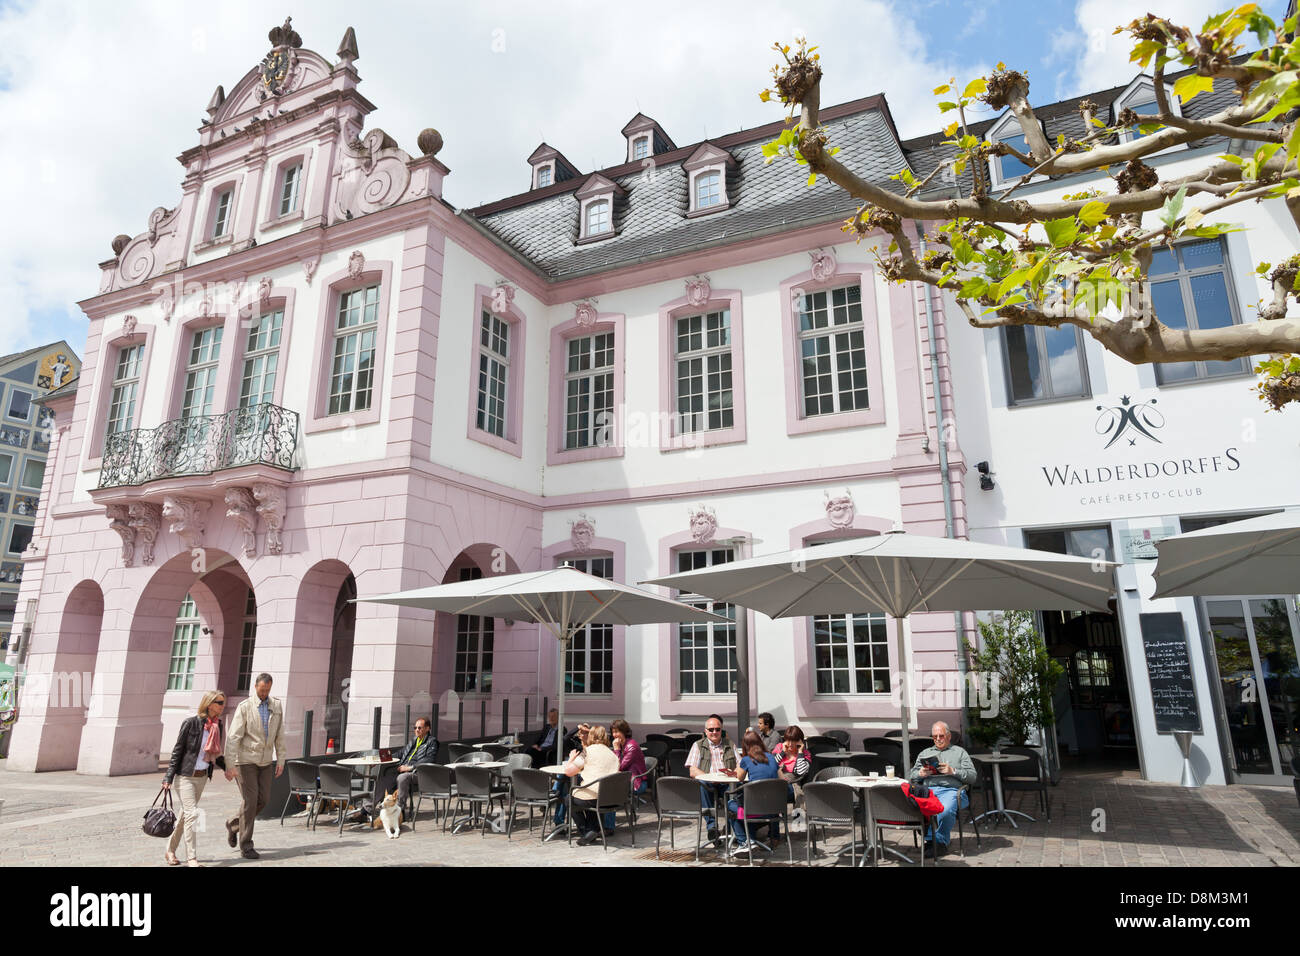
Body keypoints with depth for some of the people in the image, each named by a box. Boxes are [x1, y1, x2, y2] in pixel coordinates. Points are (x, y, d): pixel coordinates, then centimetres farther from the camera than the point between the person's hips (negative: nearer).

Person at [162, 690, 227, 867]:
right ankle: (191, 858, -8)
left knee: (185, 814, 15)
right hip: (185, 775, -6)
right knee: (191, 814, -12)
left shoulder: (218, 726, 4)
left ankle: (170, 851, 31)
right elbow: (177, 751, -10)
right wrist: (168, 777, -13)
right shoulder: (191, 723, -14)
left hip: (202, 777, 6)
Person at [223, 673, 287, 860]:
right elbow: (233, 737, -13)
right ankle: (245, 846, 5)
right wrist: (229, 765, -18)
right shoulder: (244, 707, -9)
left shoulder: (276, 706, 4)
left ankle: (234, 824, 31)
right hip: (246, 760, -5)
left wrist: (280, 760, 5)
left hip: (265, 761, 5)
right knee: (249, 800, -7)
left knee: (263, 799, 6)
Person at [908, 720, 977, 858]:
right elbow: (911, 775, 26)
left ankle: (941, 842, -15)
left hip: (951, 790, -2)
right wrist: (920, 774, 3)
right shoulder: (925, 753, 31)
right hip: (928, 789, 3)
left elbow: (973, 776, 9)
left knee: (945, 810, -37)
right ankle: (930, 839, -18)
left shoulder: (960, 752, 22)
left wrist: (953, 771, -7)